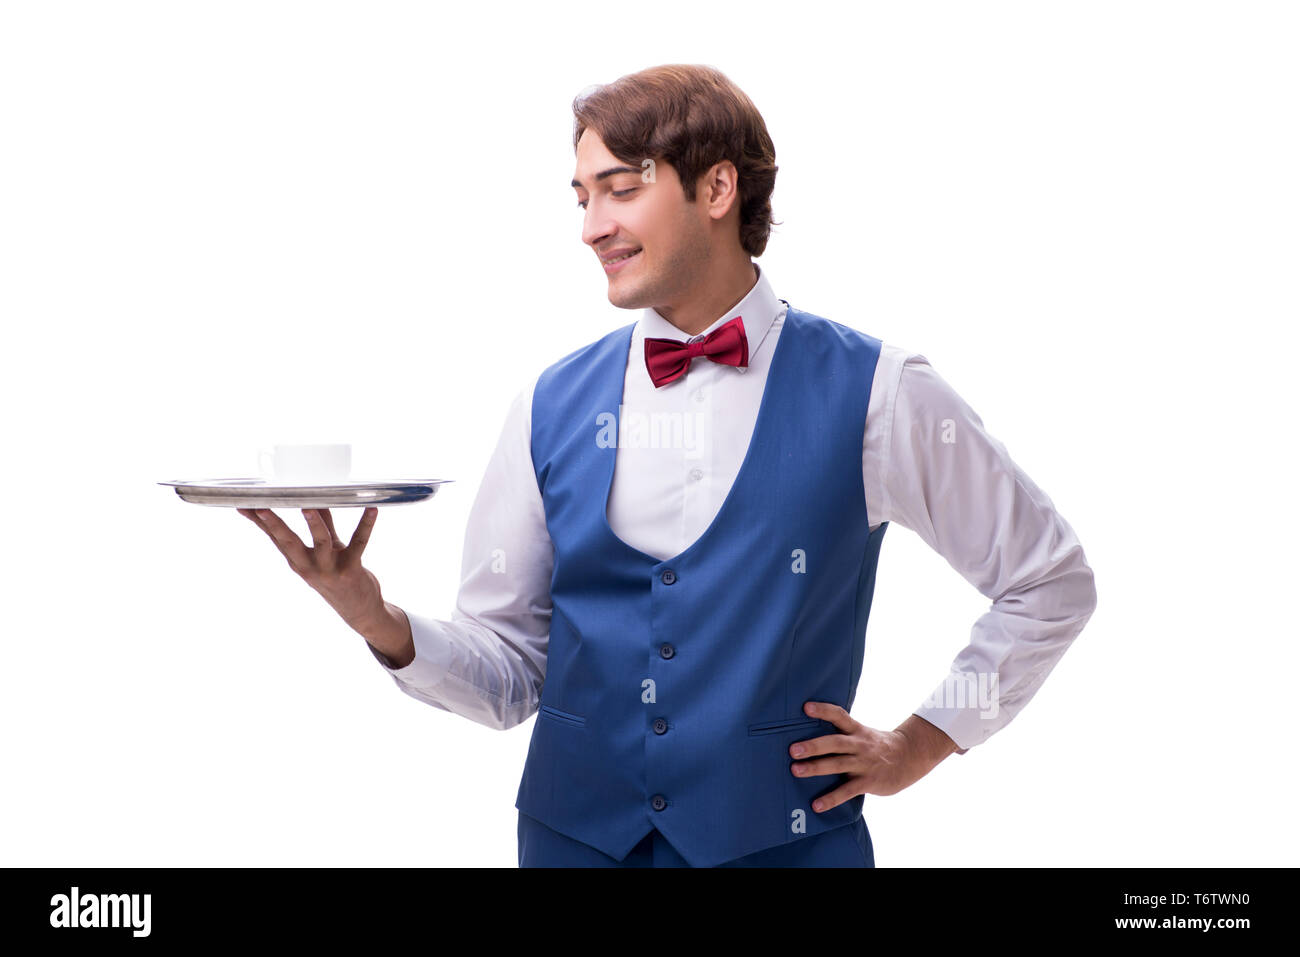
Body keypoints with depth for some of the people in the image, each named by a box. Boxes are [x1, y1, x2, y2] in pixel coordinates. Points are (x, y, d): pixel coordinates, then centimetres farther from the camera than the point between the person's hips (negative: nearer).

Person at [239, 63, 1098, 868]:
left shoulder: (872, 392, -7)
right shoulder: (552, 406, 1)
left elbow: (1050, 580, 3)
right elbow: (510, 674, 2)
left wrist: (922, 743, 0)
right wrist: (383, 625, -15)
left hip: (782, 839, -2)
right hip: (573, 834, 3)